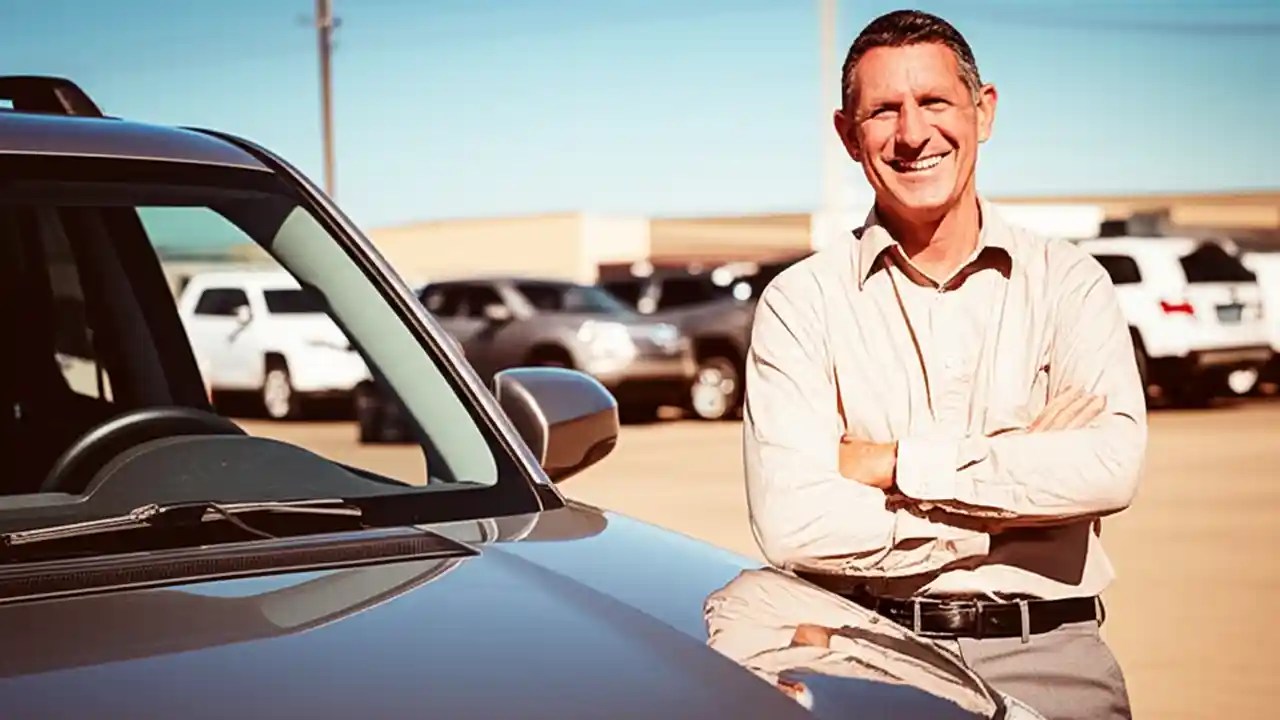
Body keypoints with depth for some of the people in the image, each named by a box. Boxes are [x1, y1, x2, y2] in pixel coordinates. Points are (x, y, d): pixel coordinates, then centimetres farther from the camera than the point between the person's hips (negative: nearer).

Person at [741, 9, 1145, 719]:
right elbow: (791, 523, -10)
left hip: (1045, 656, 1)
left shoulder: (1067, 281, 8)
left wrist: (895, 464, -8)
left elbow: (1112, 466, -9)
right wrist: (1023, 482, -7)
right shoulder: (802, 302, 3)